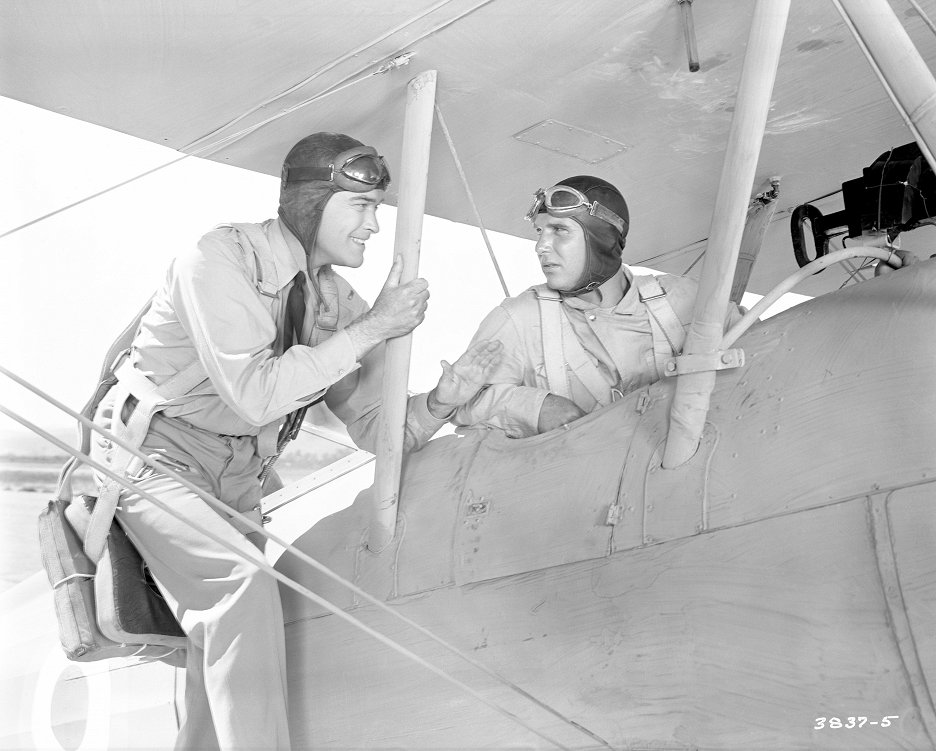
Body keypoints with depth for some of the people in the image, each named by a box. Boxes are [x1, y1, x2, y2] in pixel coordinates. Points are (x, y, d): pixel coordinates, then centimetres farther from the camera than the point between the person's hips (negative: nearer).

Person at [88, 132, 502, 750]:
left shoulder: (338, 301, 2)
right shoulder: (224, 256, -19)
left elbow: (373, 425, 4)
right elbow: (254, 395, -28)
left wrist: (440, 402, -17)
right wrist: (371, 328, -26)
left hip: (236, 476, 7)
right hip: (154, 449, -7)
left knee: (224, 635, 5)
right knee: (246, 586, -25)